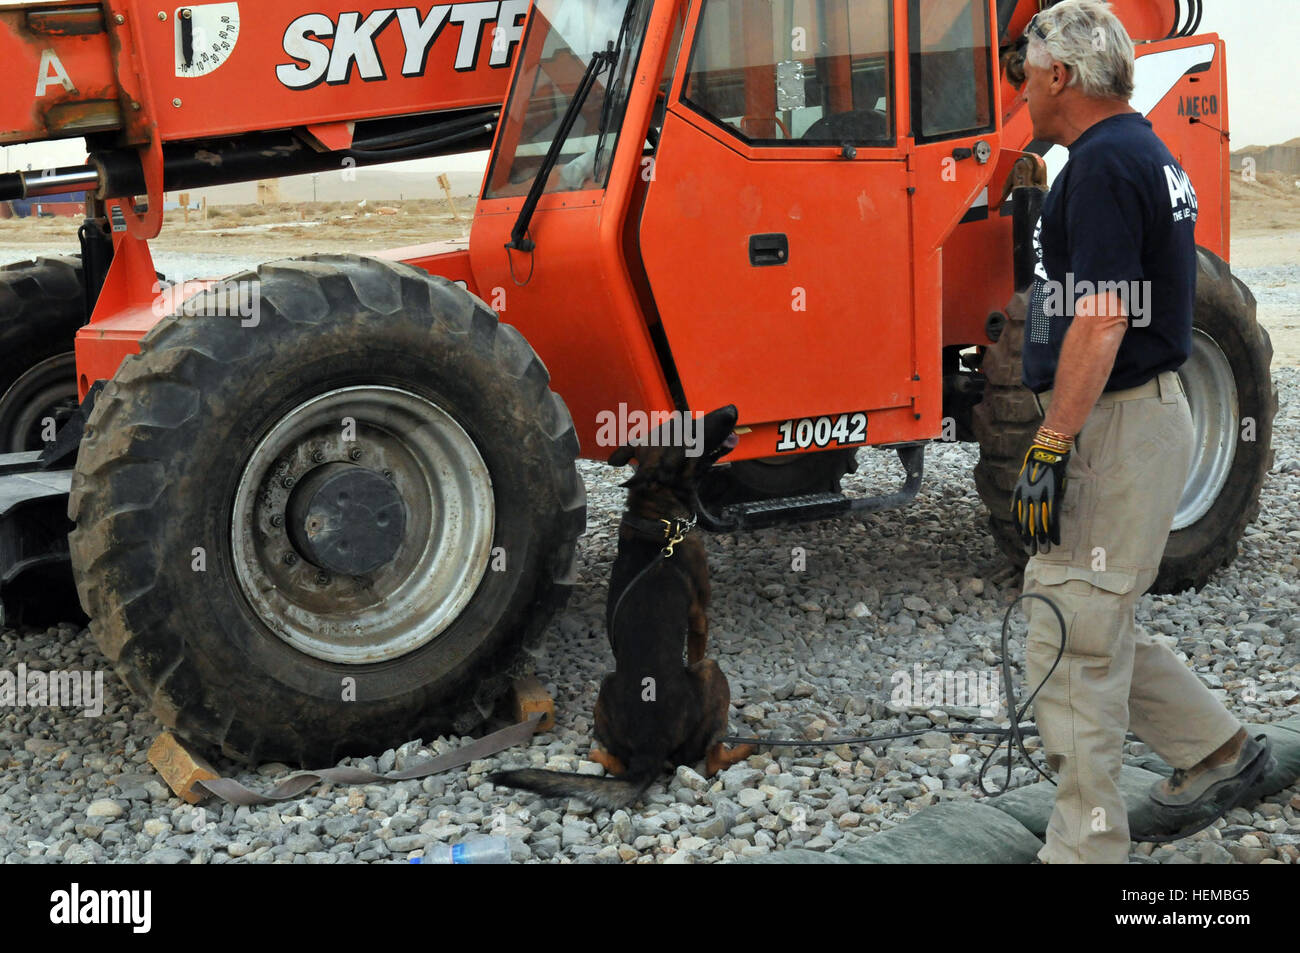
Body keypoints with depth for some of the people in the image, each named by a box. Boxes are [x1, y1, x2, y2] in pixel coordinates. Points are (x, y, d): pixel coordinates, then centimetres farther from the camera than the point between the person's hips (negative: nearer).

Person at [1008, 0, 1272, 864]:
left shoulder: (1104, 162, -16)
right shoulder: (1152, 156, 17)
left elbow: (1100, 320, -25)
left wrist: (1048, 451, -24)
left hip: (1114, 429, -10)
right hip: (1149, 414, 10)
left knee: (1073, 645, -4)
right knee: (1095, 628, 19)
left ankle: (1086, 846, 5)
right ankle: (1215, 747, 30)